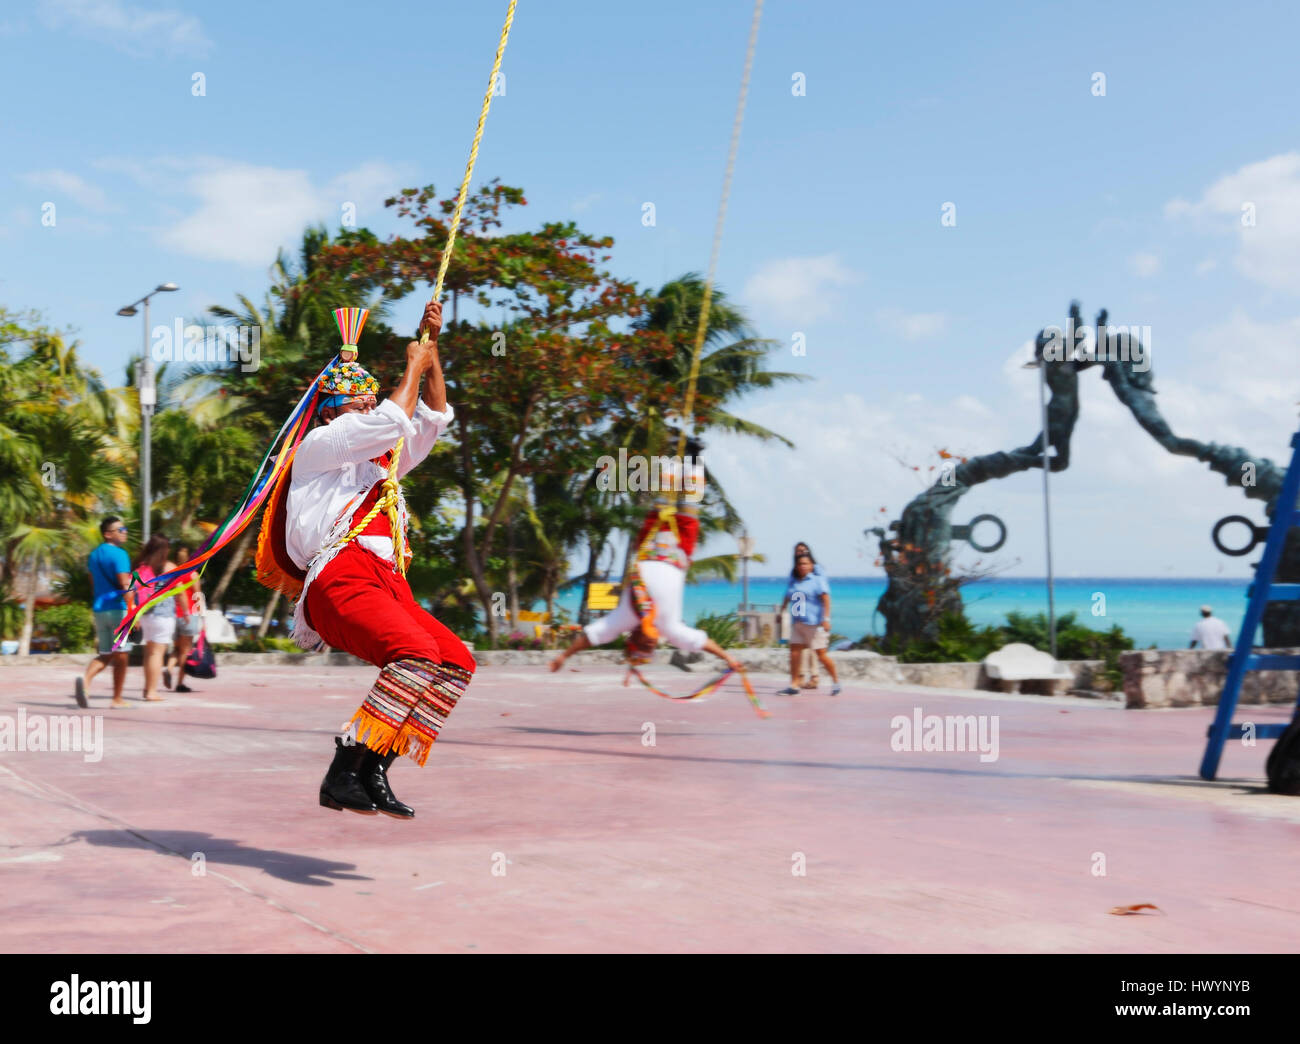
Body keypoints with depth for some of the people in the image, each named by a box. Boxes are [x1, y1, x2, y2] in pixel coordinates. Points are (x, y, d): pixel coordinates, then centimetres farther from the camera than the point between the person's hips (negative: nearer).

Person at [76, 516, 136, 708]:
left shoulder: (93, 555, 15)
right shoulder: (118, 554, -11)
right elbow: (125, 586, -19)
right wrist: (133, 612, -20)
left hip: (99, 609, 7)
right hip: (118, 608, -7)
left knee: (105, 654, 12)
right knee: (121, 655, 2)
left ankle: (85, 679, -17)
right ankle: (117, 699, 6)